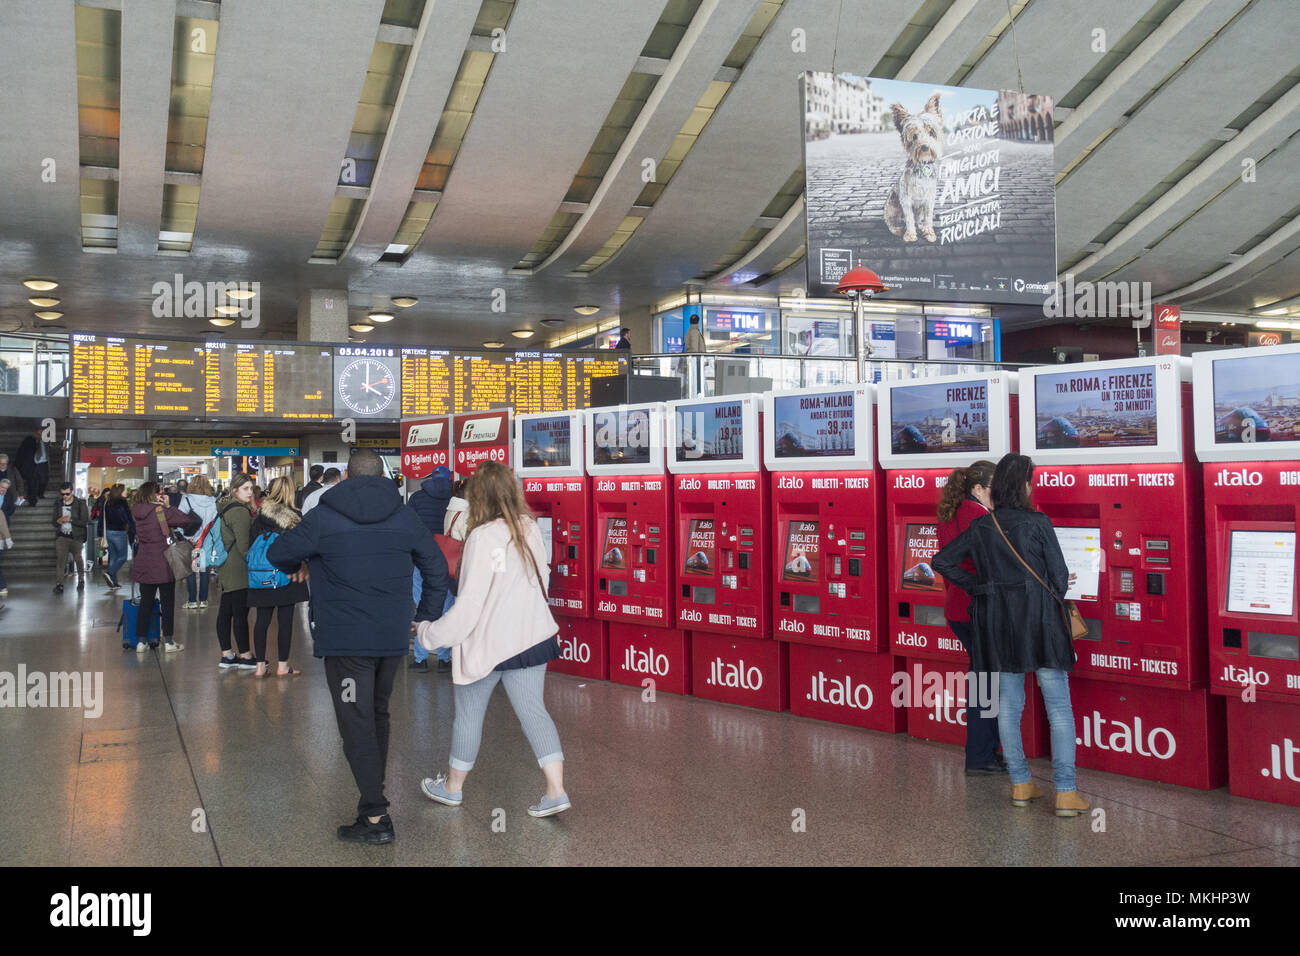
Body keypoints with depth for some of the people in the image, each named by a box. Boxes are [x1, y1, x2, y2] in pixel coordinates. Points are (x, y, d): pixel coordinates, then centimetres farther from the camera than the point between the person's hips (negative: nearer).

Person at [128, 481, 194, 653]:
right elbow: (186, 520, -17)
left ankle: (140, 641, 12)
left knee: (145, 603, 12)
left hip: (143, 565, 5)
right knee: (167, 603, 5)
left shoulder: (137, 511, 5)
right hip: (162, 564, -5)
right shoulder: (161, 511, -14)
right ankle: (168, 641, 9)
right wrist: (168, 506, -6)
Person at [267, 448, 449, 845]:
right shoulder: (404, 516, 5)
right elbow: (437, 568, 10)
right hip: (394, 638, 5)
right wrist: (426, 617, 18)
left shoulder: (323, 518, -7)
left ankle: (375, 816, -2)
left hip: (346, 640, -4)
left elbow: (278, 555, 4)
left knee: (357, 725, -1)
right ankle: (374, 793, 30)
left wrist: (297, 567, 26)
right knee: (378, 714, 20)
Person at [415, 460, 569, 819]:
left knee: (469, 713, 13)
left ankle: (451, 786, 31)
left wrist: (428, 632, -9)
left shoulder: (483, 538, -22)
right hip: (531, 637, 5)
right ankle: (556, 790, 4)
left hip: (487, 642, -5)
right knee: (533, 711, 9)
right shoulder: (530, 527, -2)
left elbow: (468, 605, -20)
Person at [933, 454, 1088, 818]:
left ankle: (1020, 784, 19)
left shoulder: (980, 527, 2)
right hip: (1039, 618, -4)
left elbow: (942, 561, 6)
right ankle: (1065, 793, 1)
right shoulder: (1038, 522, -10)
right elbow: (1059, 575, -7)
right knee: (1058, 706, 2)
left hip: (998, 622, 4)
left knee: (1009, 703, 13)